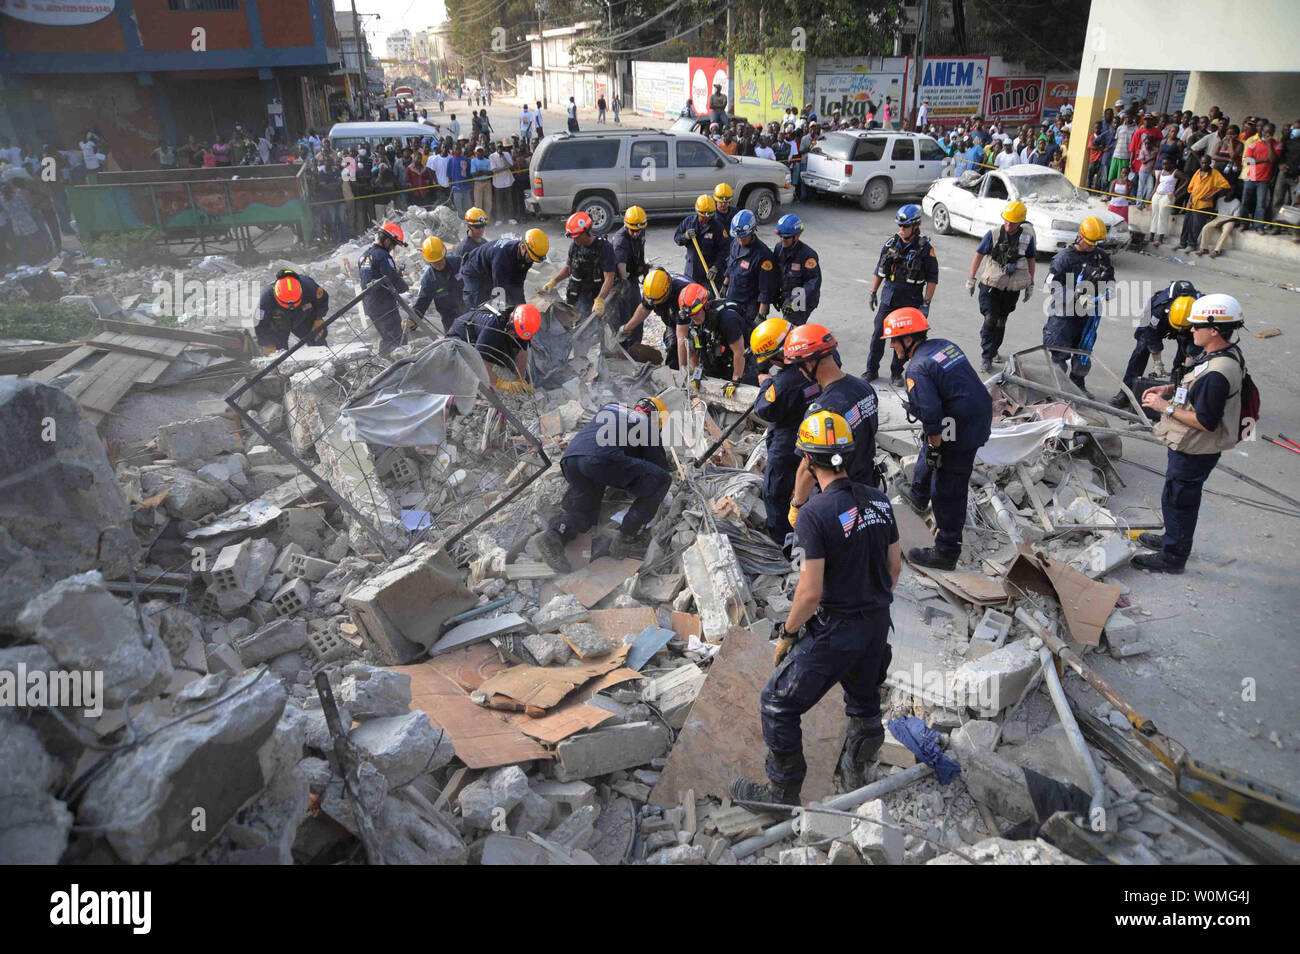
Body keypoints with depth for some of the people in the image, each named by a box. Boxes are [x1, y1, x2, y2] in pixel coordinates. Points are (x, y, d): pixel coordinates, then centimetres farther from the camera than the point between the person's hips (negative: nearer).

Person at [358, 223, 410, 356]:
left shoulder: (364, 255, 15)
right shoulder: (382, 255, -15)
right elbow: (394, 280, -20)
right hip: (384, 306, -9)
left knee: (386, 337, 19)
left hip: (369, 306, 9)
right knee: (397, 339, -7)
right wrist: (406, 287, 1)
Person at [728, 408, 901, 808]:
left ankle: (783, 792, 21)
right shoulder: (879, 500, -1)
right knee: (864, 702, 26)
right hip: (878, 625, 8)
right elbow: (895, 566, 8)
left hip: (833, 630, -7)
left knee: (778, 706, 9)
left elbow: (810, 593, -23)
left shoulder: (814, 513, -23)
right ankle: (856, 776, 45)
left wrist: (788, 632, -7)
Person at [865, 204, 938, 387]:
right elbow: (879, 270, 14)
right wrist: (873, 292, 13)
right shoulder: (891, 243, 4)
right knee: (878, 334, 5)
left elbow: (932, 278, -6)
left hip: (910, 301, -3)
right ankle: (872, 370, 17)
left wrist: (926, 303, -11)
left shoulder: (925, 248, -8)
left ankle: (896, 373, 18)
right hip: (888, 297, 3)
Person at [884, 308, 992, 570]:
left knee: (947, 493, 0)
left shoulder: (917, 368, -19)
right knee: (928, 447, 34)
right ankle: (918, 495, 56)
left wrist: (936, 447, -15)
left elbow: (931, 414, -26)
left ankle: (947, 553, 10)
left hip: (961, 430, -10)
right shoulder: (944, 345, 9)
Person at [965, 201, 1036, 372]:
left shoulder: (1027, 237, -1)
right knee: (990, 319, -10)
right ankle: (986, 357, -3)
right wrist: (971, 278, -1)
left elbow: (1031, 260, 11)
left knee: (1001, 321, 12)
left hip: (1013, 289, 3)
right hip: (991, 285, -2)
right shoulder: (993, 234, -9)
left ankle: (993, 350, 30)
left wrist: (1031, 284, 13)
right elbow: (978, 255, -1)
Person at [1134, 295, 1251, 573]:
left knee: (1177, 499, 5)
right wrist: (1170, 389, 4)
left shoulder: (1218, 373, -32)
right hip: (1193, 446, 10)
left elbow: (1206, 422, -29)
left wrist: (1166, 407, -22)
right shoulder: (1227, 352, 1)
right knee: (1183, 497, 26)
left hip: (1195, 452, -10)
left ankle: (1173, 557, 20)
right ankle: (1173, 538, 45)